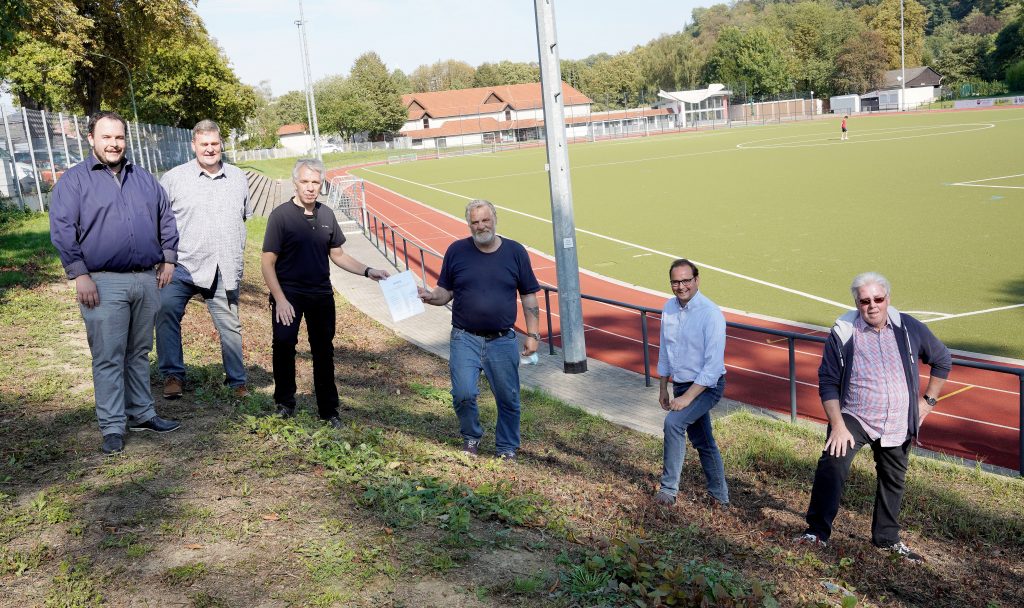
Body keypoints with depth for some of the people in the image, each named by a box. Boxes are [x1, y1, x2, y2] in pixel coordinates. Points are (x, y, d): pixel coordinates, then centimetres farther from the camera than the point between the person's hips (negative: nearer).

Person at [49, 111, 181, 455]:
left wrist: (168, 259, 11)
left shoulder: (143, 178, 14)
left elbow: (166, 219, 19)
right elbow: (62, 230, -7)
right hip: (104, 283, -4)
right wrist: (80, 275, -13)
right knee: (108, 358, -2)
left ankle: (141, 414, 24)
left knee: (139, 353, 14)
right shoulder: (74, 181, 0)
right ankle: (112, 427, 5)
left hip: (147, 280, 5)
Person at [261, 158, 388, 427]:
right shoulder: (281, 215, -10)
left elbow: (338, 255, 13)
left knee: (324, 351, 10)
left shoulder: (326, 214, 4)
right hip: (288, 293, -4)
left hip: (321, 294, 4)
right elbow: (267, 263, -9)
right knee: (283, 344, -16)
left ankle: (328, 411, 23)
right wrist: (280, 299, -16)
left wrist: (368, 271, 0)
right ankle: (285, 403, 5)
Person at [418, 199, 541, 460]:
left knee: (508, 399, 7)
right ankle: (471, 438, 19)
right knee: (463, 394, -11)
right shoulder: (457, 251, 2)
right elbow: (445, 292, 8)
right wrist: (429, 296, -14)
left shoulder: (515, 252, 2)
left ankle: (507, 449, 28)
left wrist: (532, 334, 1)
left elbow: (529, 296, 6)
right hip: (465, 339, 0)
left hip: (503, 341, 1)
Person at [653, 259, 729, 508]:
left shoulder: (711, 314, -21)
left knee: (673, 423, -27)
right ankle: (720, 496, 33)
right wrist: (663, 388, 14)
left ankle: (669, 488, -16)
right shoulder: (669, 308, 1)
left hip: (707, 386, -7)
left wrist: (687, 397, -24)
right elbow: (664, 350, 13)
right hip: (681, 384, 7)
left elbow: (713, 365, -23)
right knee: (702, 441, 17)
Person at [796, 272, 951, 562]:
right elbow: (828, 381, -9)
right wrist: (837, 426, -17)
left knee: (893, 480, 17)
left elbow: (942, 359, 14)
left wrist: (928, 400, 10)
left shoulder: (908, 328, -3)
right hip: (854, 418, -3)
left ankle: (887, 538, 39)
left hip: (898, 424, 4)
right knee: (831, 465, -25)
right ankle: (817, 532, -12)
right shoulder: (843, 332, -11)